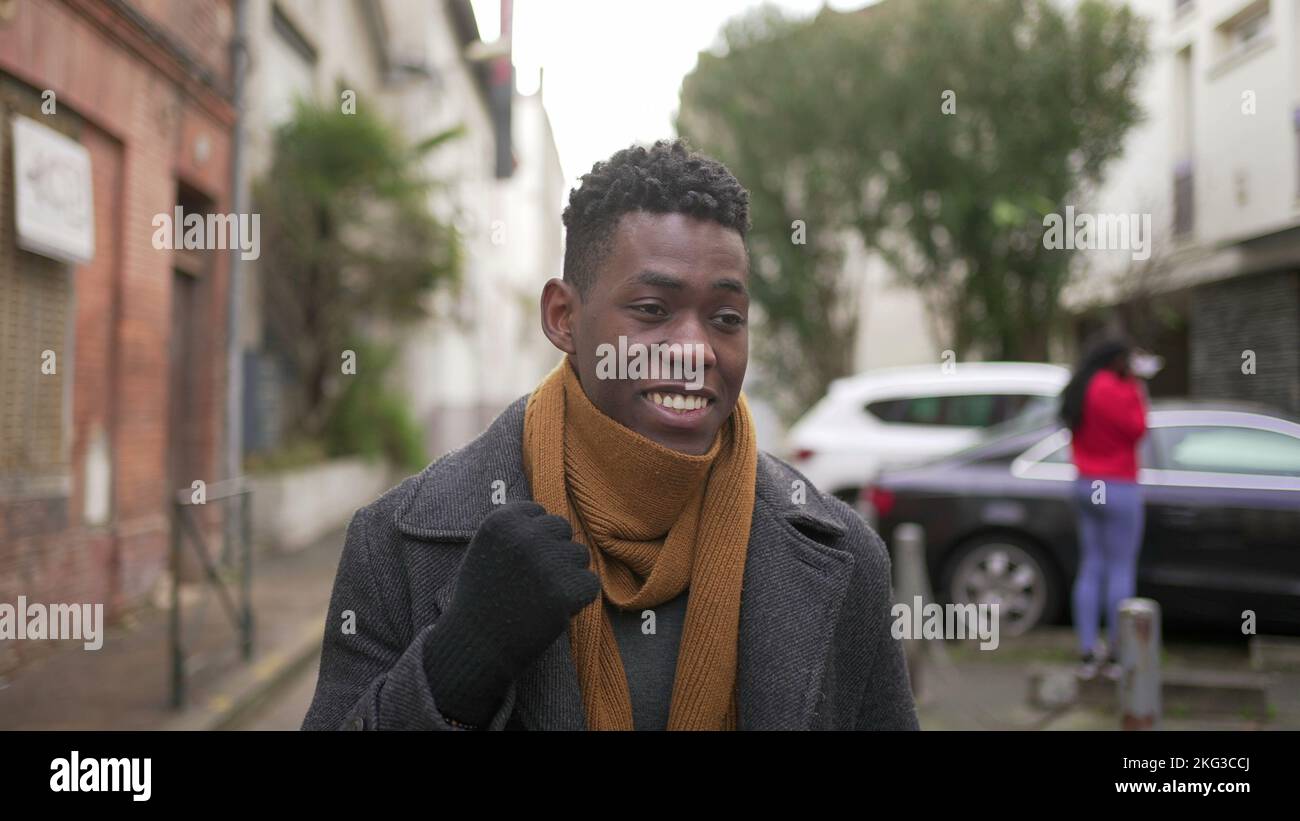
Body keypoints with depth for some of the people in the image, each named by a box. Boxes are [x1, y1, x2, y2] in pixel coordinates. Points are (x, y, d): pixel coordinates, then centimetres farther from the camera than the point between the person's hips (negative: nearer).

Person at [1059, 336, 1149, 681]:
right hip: (1118, 489, -9)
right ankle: (1116, 657, 4)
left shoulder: (1079, 390, 12)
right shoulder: (1112, 389, -16)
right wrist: (1135, 390, -7)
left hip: (1086, 487, 9)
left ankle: (1087, 655, 10)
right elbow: (1136, 429, -13)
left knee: (1090, 570, 9)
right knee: (1121, 571, -1)